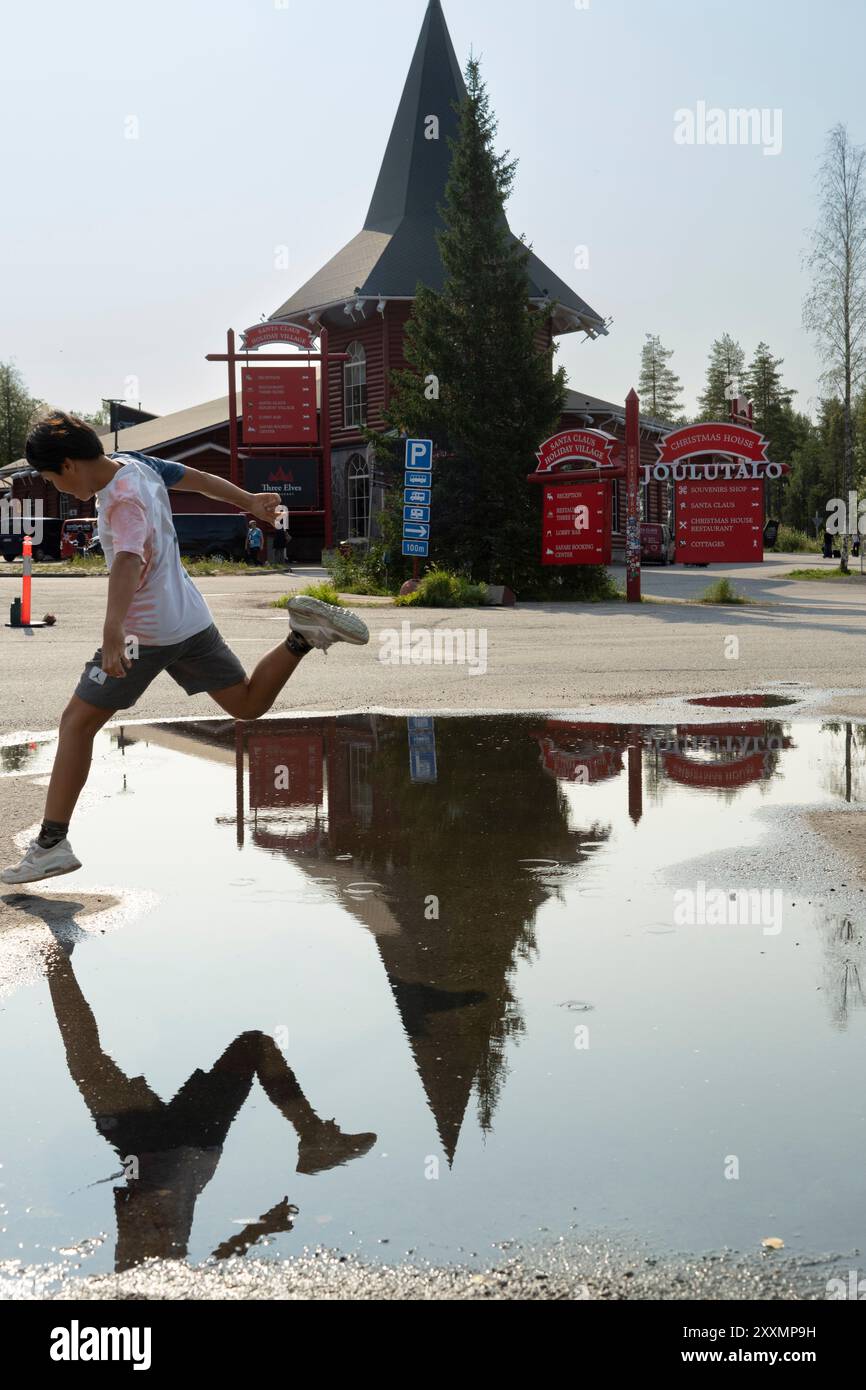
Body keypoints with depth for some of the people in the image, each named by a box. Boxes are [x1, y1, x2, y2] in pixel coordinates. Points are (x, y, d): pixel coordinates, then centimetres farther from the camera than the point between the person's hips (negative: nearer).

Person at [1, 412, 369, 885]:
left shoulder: (124, 501, -22)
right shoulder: (134, 463, 3)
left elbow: (129, 562, -39)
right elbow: (196, 477, 19)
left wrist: (112, 632, -52)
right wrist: (248, 500, 35)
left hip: (145, 633, -9)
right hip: (191, 619, 9)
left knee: (76, 723, -3)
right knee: (249, 704, 20)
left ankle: (52, 844, -6)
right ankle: (303, 636, 1)